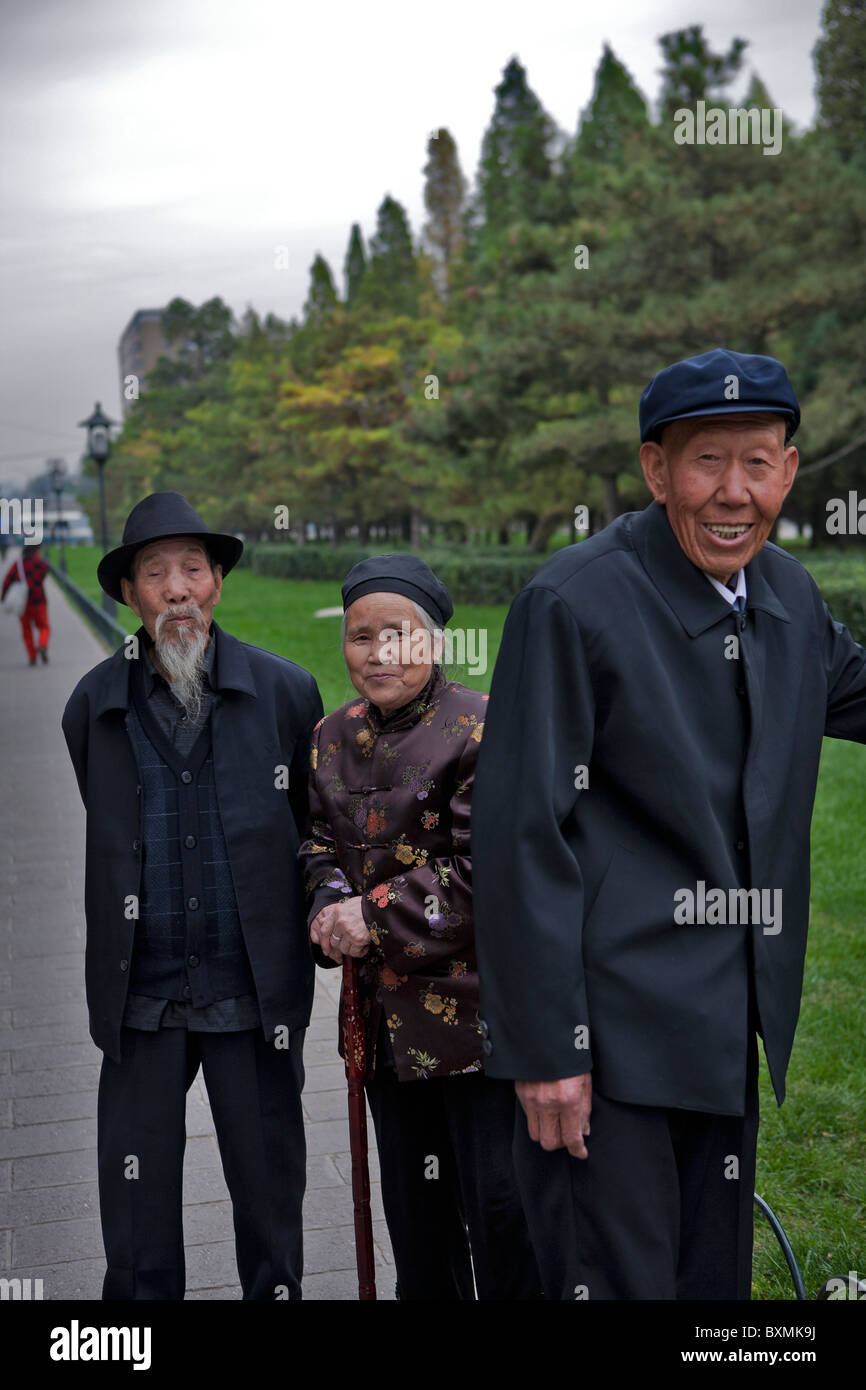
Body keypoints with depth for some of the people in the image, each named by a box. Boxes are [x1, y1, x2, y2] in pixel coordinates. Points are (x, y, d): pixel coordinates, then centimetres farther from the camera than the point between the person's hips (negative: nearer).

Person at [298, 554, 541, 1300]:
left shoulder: (482, 730, -12)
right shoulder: (333, 740, 8)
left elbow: (486, 872, -17)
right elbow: (318, 843, 14)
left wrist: (376, 918, -16)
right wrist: (331, 904, -8)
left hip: (477, 1007, -6)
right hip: (388, 1014, 6)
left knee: (500, 1203, 0)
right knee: (415, 1204, 18)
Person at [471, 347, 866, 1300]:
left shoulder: (789, 597, 8)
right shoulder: (574, 603, -14)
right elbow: (523, 837, -15)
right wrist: (543, 1045, -17)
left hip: (730, 1032, 7)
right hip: (608, 1032, -7)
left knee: (714, 1279, 17)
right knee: (617, 1278, -2)